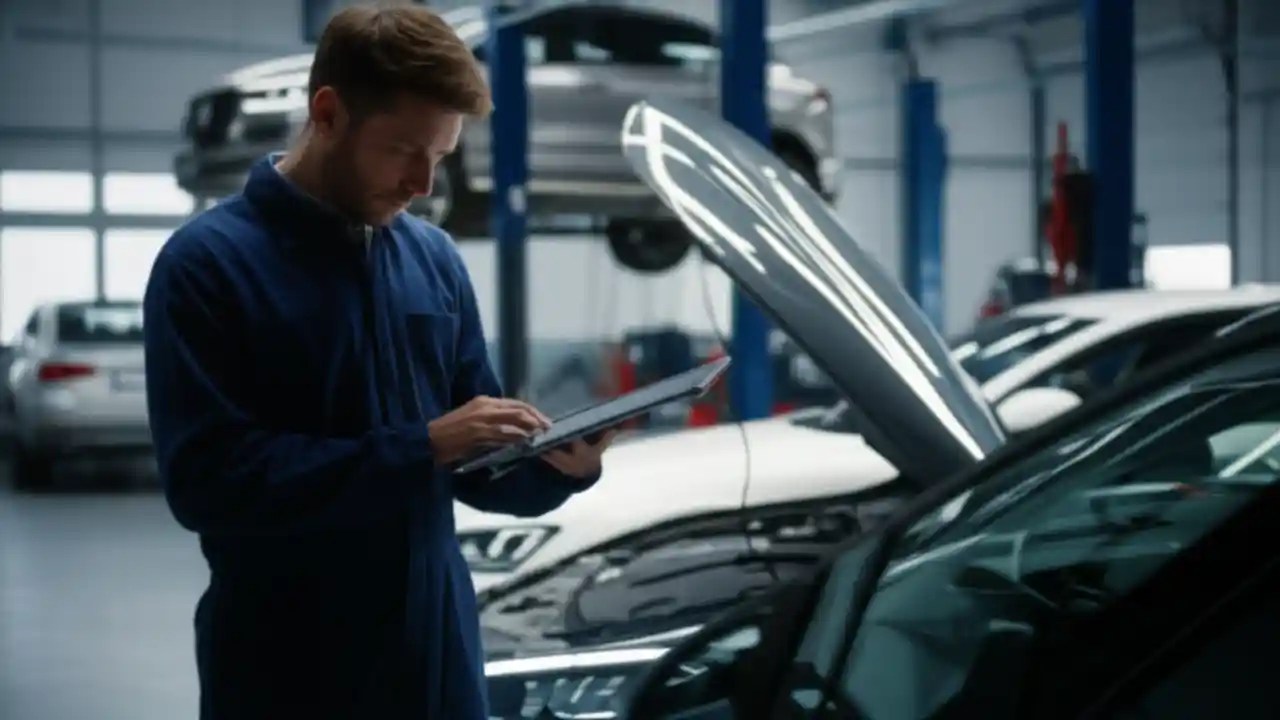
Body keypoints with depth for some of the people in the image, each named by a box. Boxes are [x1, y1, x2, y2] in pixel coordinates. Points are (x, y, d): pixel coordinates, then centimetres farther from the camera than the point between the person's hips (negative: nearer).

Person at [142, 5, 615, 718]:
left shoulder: (435, 259, 7)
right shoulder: (208, 264, -10)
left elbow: (474, 465, 12)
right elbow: (207, 478, -19)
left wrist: (554, 467, -10)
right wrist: (418, 447, -22)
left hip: (438, 657, 5)